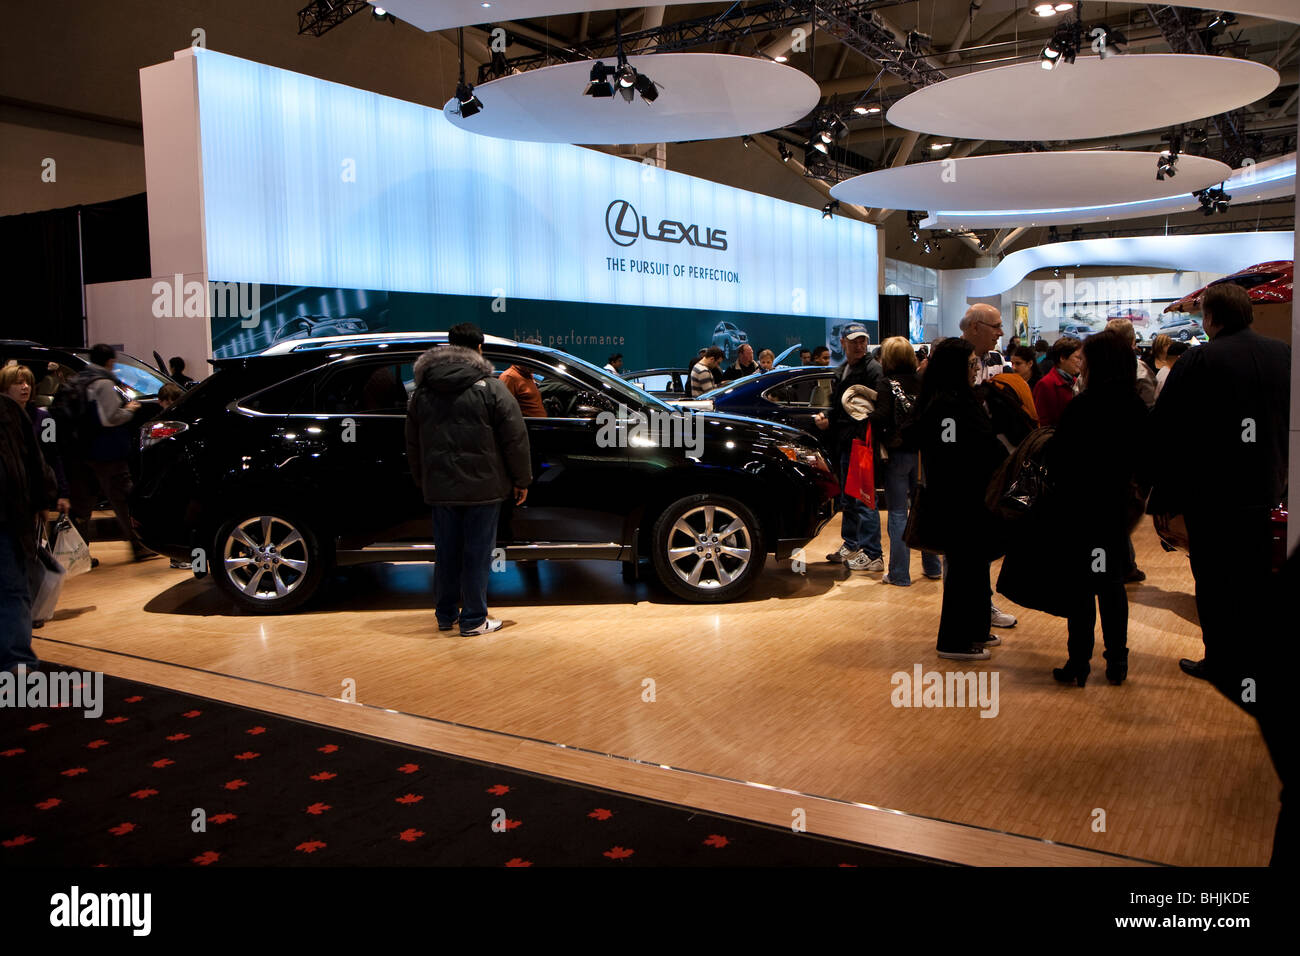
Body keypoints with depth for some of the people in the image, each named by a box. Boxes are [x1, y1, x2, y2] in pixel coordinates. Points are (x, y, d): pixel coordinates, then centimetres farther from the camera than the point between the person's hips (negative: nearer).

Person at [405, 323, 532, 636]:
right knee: (477, 553, 2)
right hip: (482, 487, -4)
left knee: (446, 552, 14)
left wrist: (423, 482, 25)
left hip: (439, 488, 5)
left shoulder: (422, 392, 9)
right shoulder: (491, 389, -6)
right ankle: (474, 620, 7)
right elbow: (516, 439, -7)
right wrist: (521, 480, 3)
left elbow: (412, 445, 16)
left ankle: (445, 615, 24)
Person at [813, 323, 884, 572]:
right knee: (848, 500, 17)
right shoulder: (842, 371, 17)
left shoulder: (873, 370, -10)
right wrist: (826, 418, 8)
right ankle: (851, 547, 30)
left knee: (865, 501, -7)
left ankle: (873, 556, -1)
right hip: (845, 445, 9)